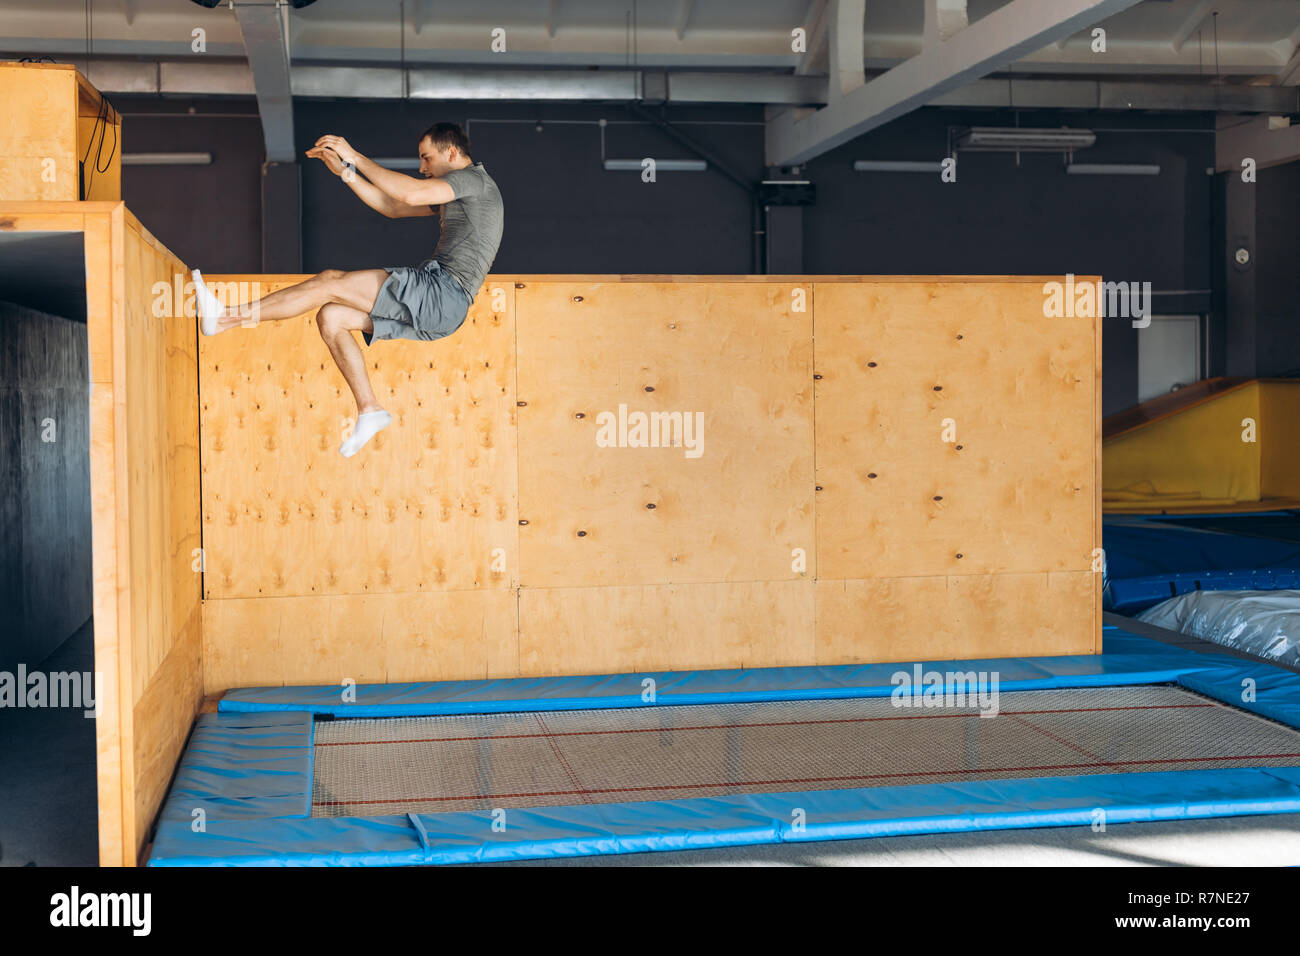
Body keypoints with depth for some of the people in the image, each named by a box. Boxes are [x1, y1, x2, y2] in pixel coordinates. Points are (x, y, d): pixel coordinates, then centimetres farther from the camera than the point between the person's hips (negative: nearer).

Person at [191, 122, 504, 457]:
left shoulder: (474, 178, -3)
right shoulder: (454, 192, 28)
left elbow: (410, 193, -20)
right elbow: (393, 208, 27)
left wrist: (356, 157, -11)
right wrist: (345, 171, 18)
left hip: (443, 293, -10)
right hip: (431, 306, 10)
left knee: (330, 281, -13)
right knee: (330, 317, 2)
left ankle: (225, 317, -11)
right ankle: (369, 410, 0)